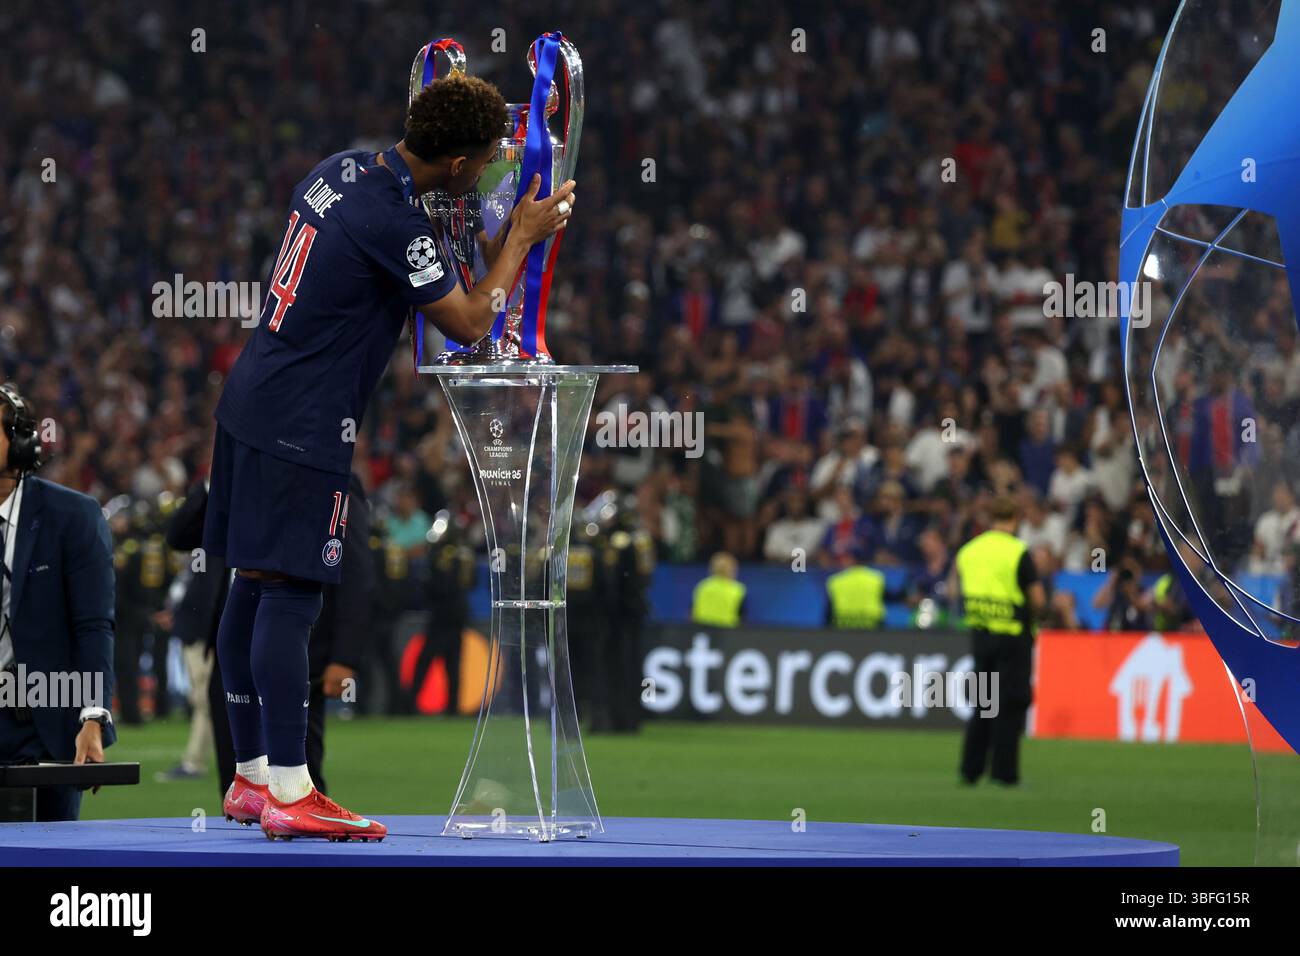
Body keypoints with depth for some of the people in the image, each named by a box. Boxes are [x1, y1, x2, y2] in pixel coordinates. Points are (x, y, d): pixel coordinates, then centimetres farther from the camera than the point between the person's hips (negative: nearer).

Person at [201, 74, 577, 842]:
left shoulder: (343, 169, 8)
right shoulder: (393, 222, -19)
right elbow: (469, 323, -8)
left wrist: (496, 240, 22)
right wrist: (523, 237, 3)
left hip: (251, 402, 10)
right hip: (304, 425, -10)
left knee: (254, 589, 11)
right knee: (290, 596, -10)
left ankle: (251, 777, 17)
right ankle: (289, 796, -12)